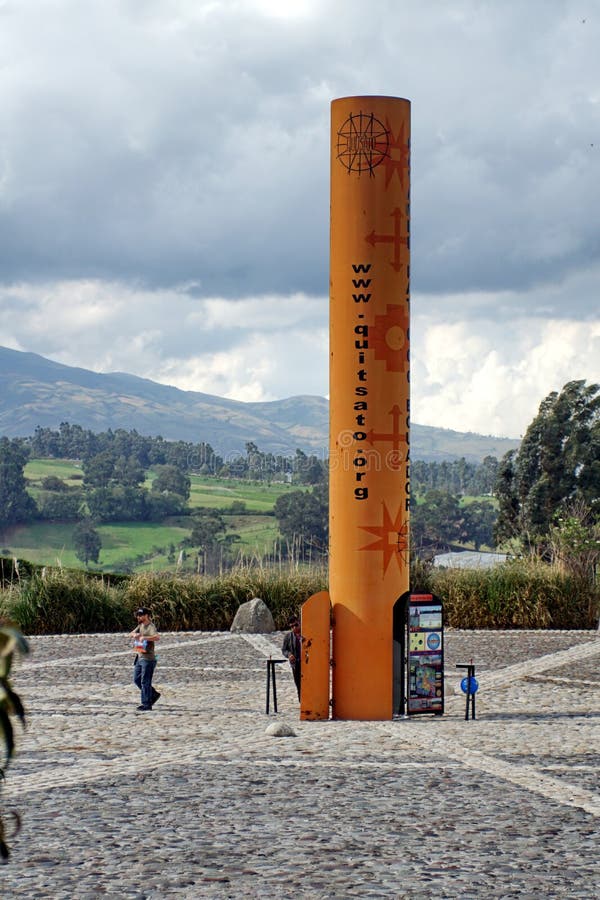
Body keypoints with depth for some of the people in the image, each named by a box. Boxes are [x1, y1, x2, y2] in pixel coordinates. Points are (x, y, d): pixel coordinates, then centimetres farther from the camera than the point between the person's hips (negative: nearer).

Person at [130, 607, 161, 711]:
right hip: (139, 658, 9)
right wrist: (135, 634, -11)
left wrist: (144, 637, -40)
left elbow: (157, 637, -32)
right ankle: (153, 694, 27)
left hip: (148, 659, -9)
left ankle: (146, 704, 0)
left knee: (145, 682, -5)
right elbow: (131, 634, 12)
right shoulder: (141, 625, 12)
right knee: (137, 680, 14)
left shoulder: (151, 627, -15)